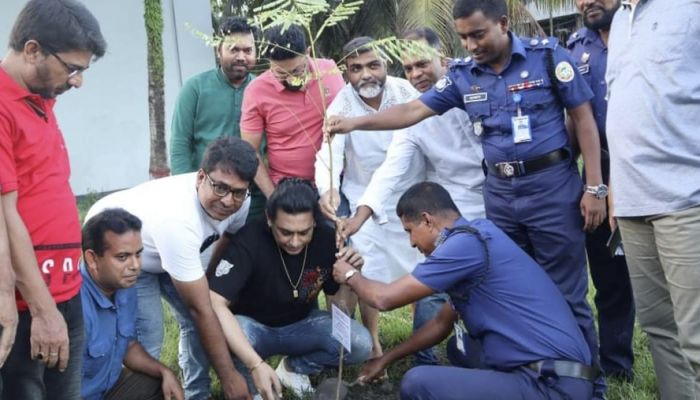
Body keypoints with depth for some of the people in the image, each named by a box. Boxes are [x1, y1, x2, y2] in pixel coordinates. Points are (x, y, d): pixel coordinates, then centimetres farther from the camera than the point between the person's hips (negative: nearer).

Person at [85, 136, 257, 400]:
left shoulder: (240, 202, -23)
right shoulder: (177, 219, -43)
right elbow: (201, 309, -35)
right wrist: (228, 375, -28)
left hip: (169, 250, 7)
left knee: (195, 320, -1)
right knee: (147, 336, -19)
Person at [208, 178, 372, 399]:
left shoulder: (327, 239, -18)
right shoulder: (249, 241, -29)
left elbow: (342, 312, -6)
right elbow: (214, 304, -39)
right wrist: (256, 364, -47)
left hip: (301, 325, 4)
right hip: (254, 326, -3)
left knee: (361, 344, -22)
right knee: (223, 338, -37)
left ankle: (292, 368, 4)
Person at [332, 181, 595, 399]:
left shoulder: (466, 243, -14)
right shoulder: (474, 239, 15)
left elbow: (385, 298, -8)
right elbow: (442, 323, 26)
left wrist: (351, 276, 12)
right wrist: (386, 359, 32)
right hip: (554, 372, 10)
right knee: (457, 349, 28)